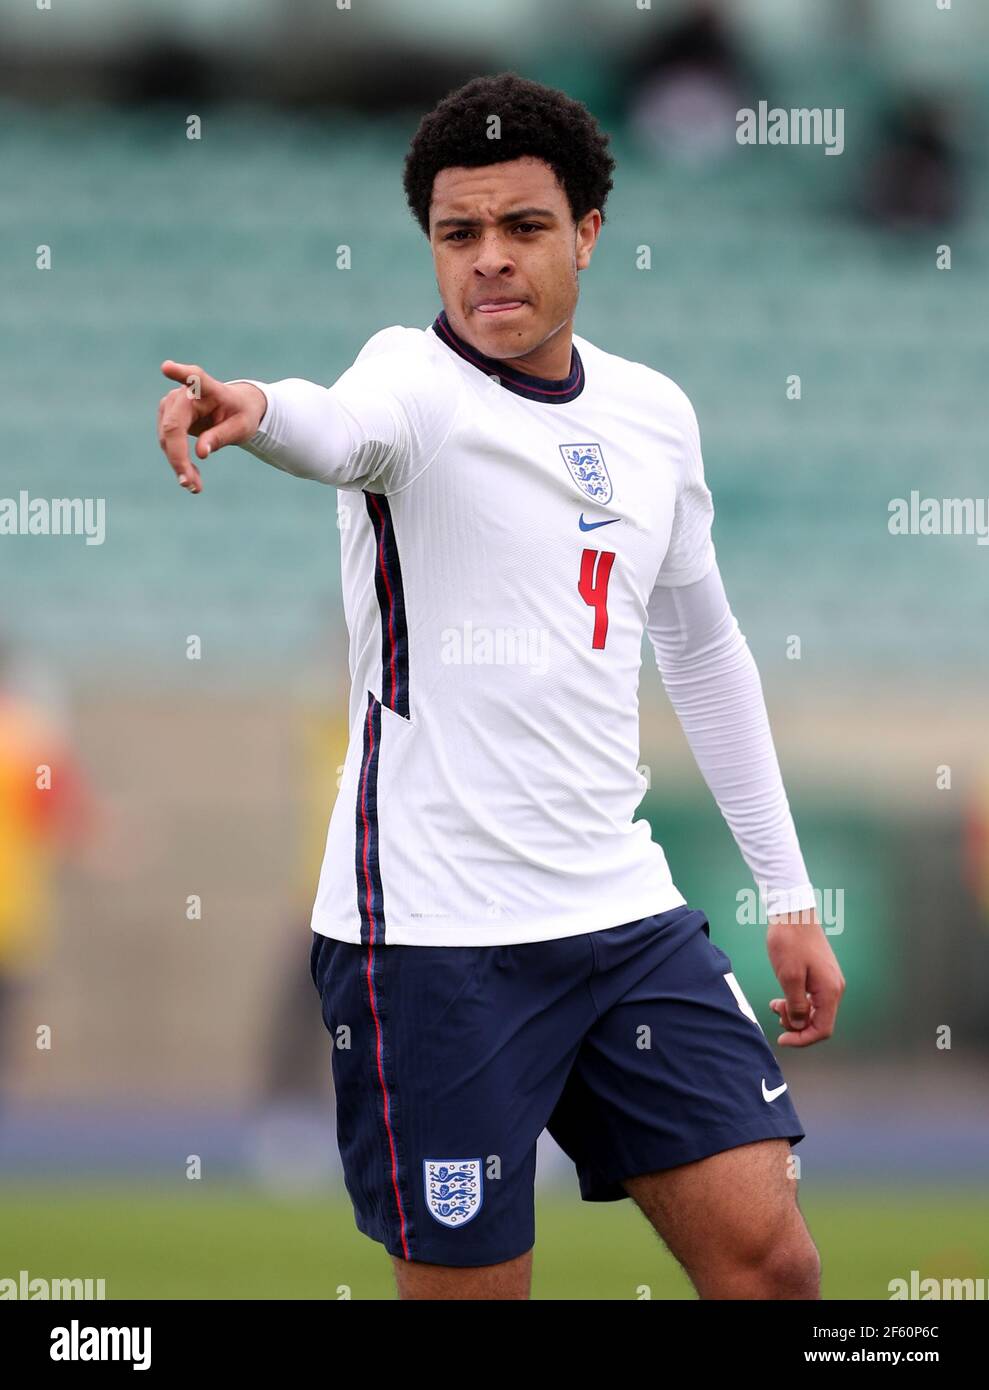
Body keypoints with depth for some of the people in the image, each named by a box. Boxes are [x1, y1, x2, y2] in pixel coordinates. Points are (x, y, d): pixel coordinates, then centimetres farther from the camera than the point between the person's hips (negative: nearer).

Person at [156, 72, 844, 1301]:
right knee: (470, 1290, -4)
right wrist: (261, 411, -59)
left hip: (624, 919, 6)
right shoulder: (419, 381, -9)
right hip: (432, 938, -5)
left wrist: (787, 894, 23)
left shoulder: (655, 415, 9)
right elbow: (350, 426, -35)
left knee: (770, 1265, 0)